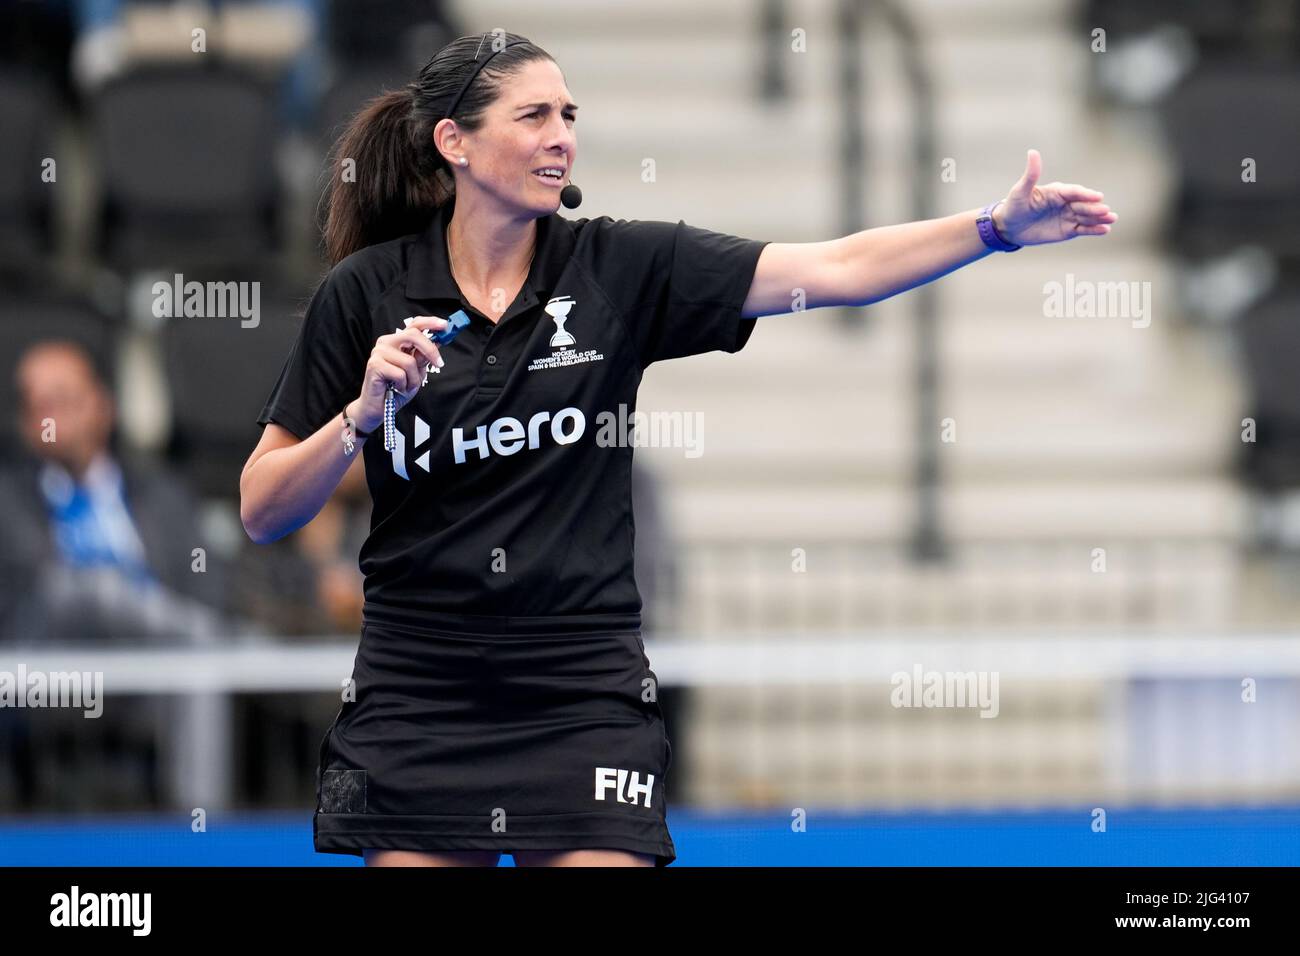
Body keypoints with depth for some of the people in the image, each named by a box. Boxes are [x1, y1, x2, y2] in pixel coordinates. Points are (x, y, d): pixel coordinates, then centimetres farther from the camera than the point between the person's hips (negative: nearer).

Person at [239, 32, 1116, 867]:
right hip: (419, 706, 0)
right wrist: (363, 413, -16)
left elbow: (837, 270, -7)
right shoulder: (367, 292, -2)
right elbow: (263, 513, 1)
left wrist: (1000, 226, -18)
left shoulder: (620, 267, 0)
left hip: (585, 698, 0)